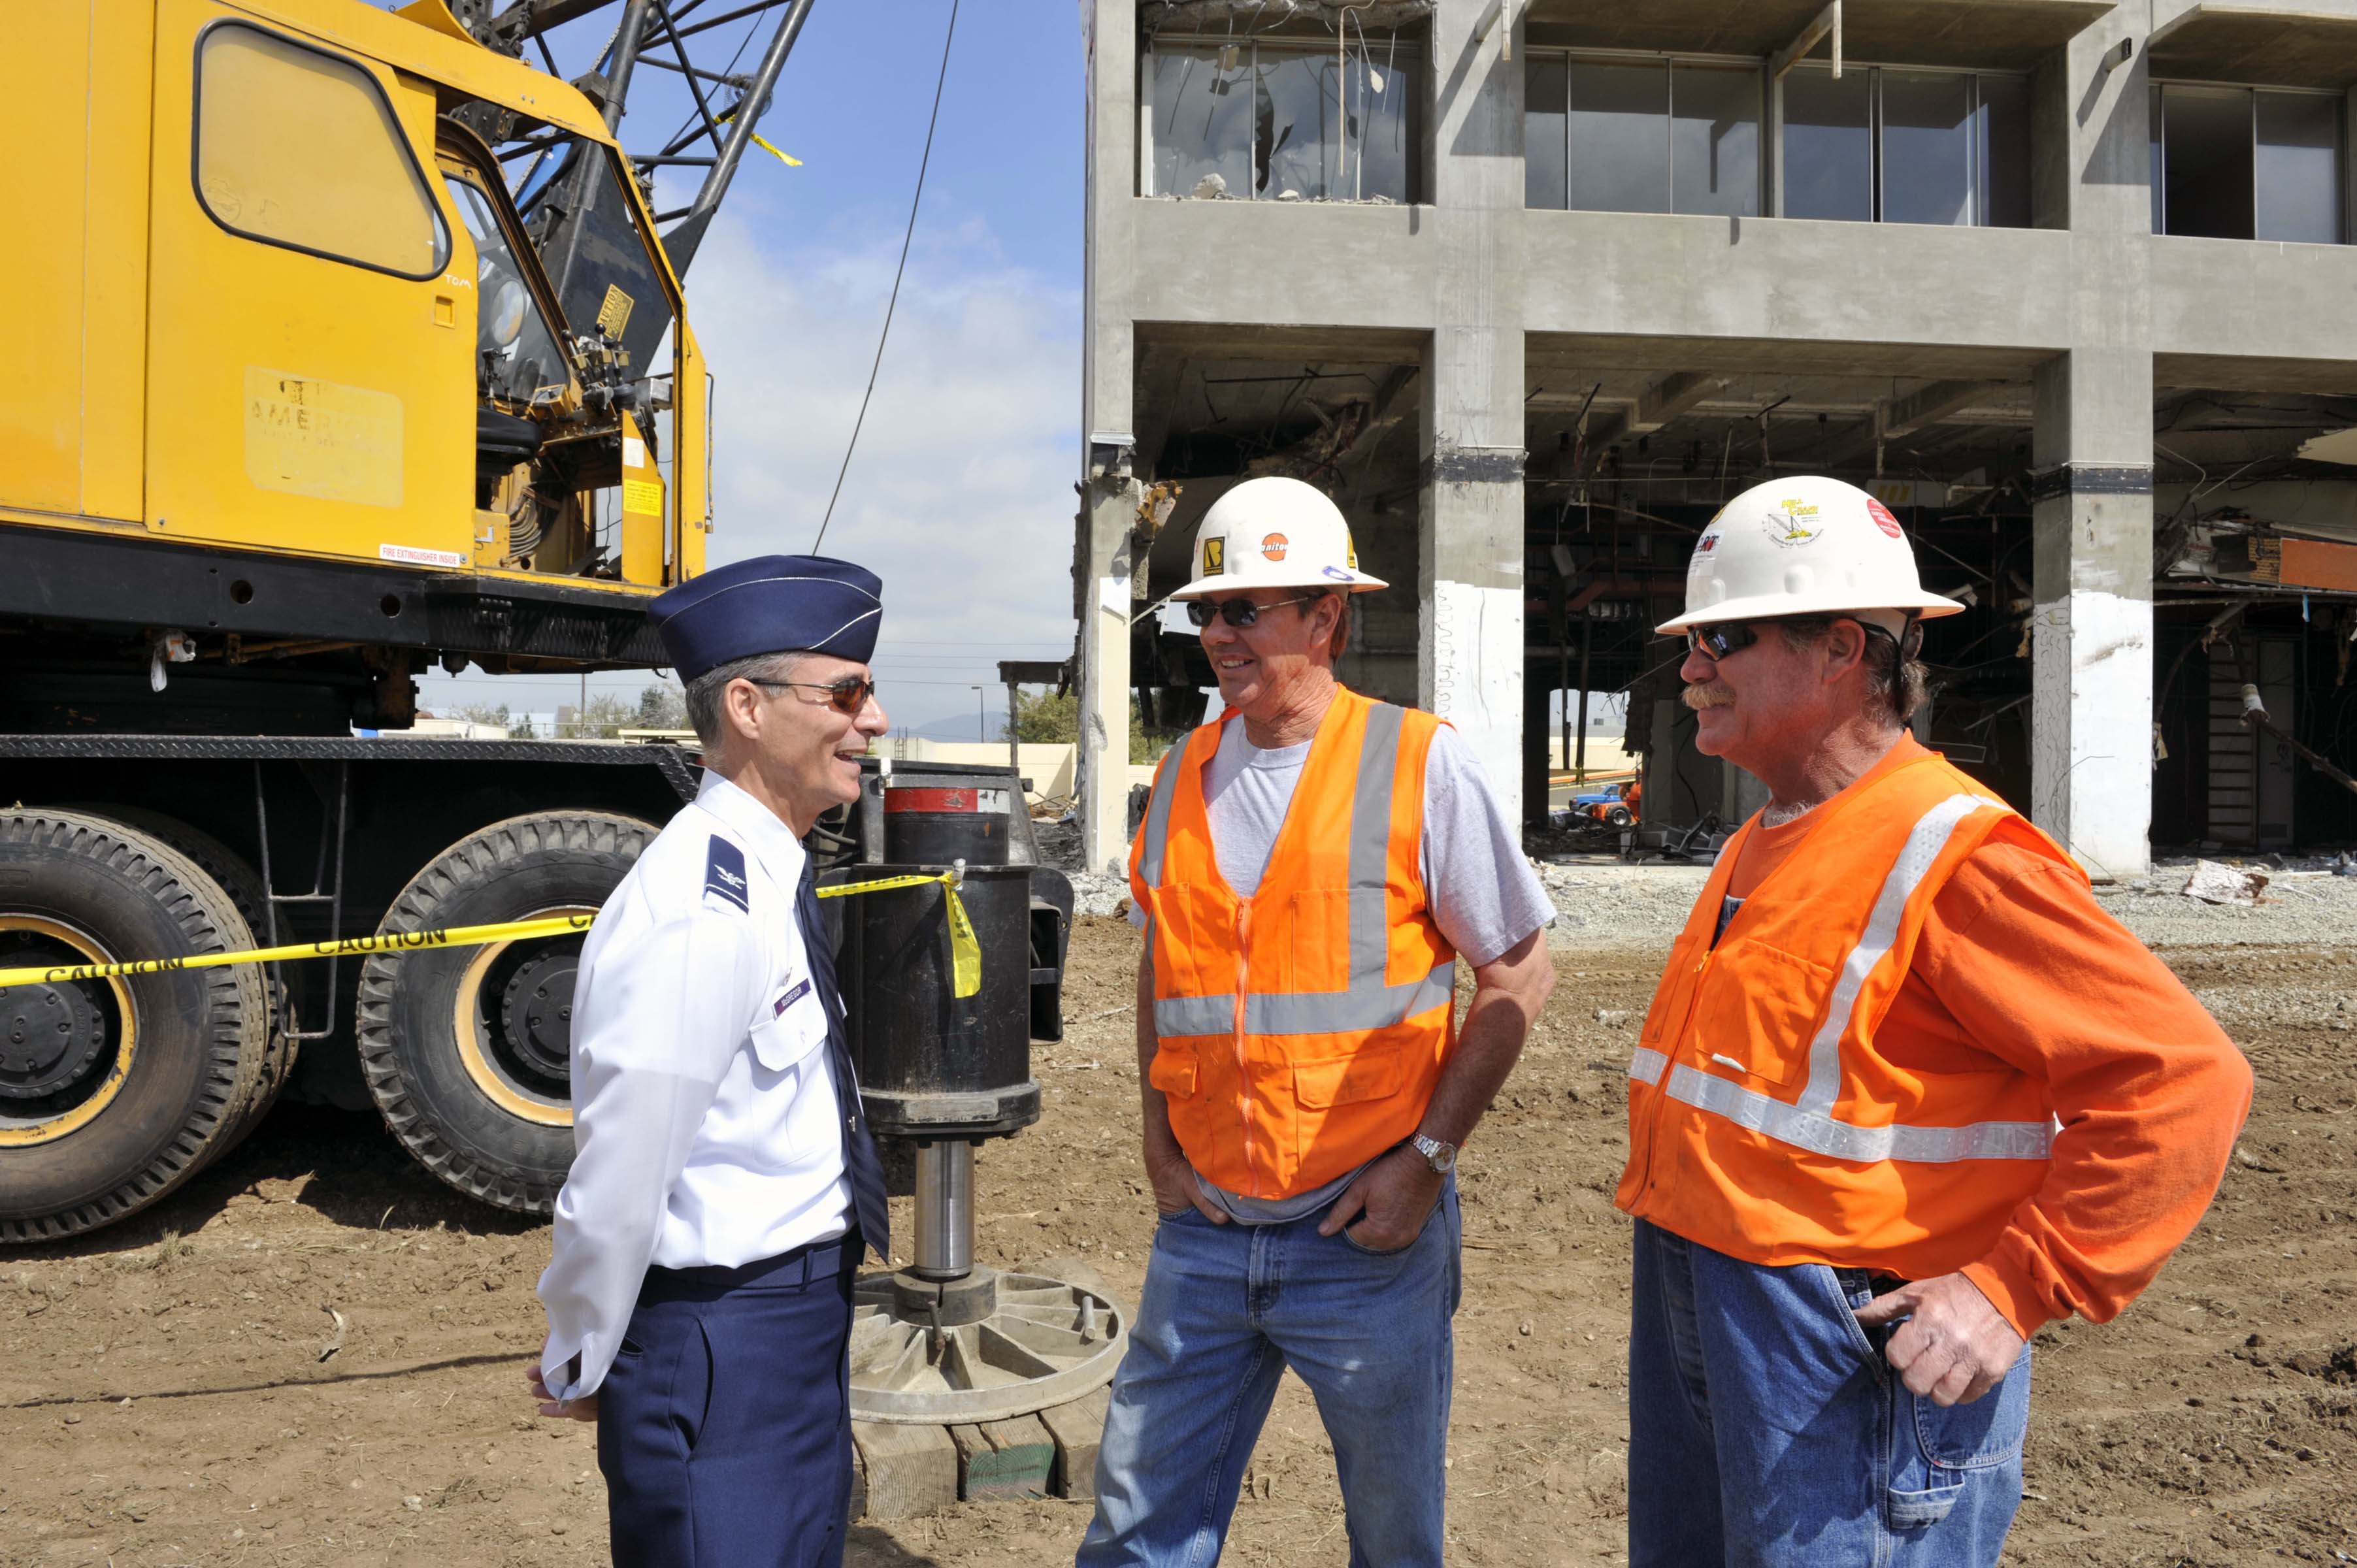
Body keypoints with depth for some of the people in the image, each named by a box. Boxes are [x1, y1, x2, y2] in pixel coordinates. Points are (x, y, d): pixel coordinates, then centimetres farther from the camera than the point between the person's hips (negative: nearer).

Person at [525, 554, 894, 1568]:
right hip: (723, 1345, -9)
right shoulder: (704, 918, -26)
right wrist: (579, 1368, -7)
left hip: (801, 1318, 9)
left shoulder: (766, 882, 6)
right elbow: (617, 1183, -22)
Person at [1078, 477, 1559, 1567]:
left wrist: (1426, 1158, -10)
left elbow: (1518, 975, -4)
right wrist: (1159, 1141, 7)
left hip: (1365, 1229, -3)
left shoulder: (1418, 764, -8)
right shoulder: (1185, 773, 6)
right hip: (1204, 1228, 4)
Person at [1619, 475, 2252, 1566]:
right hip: (1693, 1310, 9)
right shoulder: (1760, 849, 11)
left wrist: (2014, 1294, -23)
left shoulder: (1953, 855, -18)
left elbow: (2181, 1079, -21)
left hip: (1858, 1343, -9)